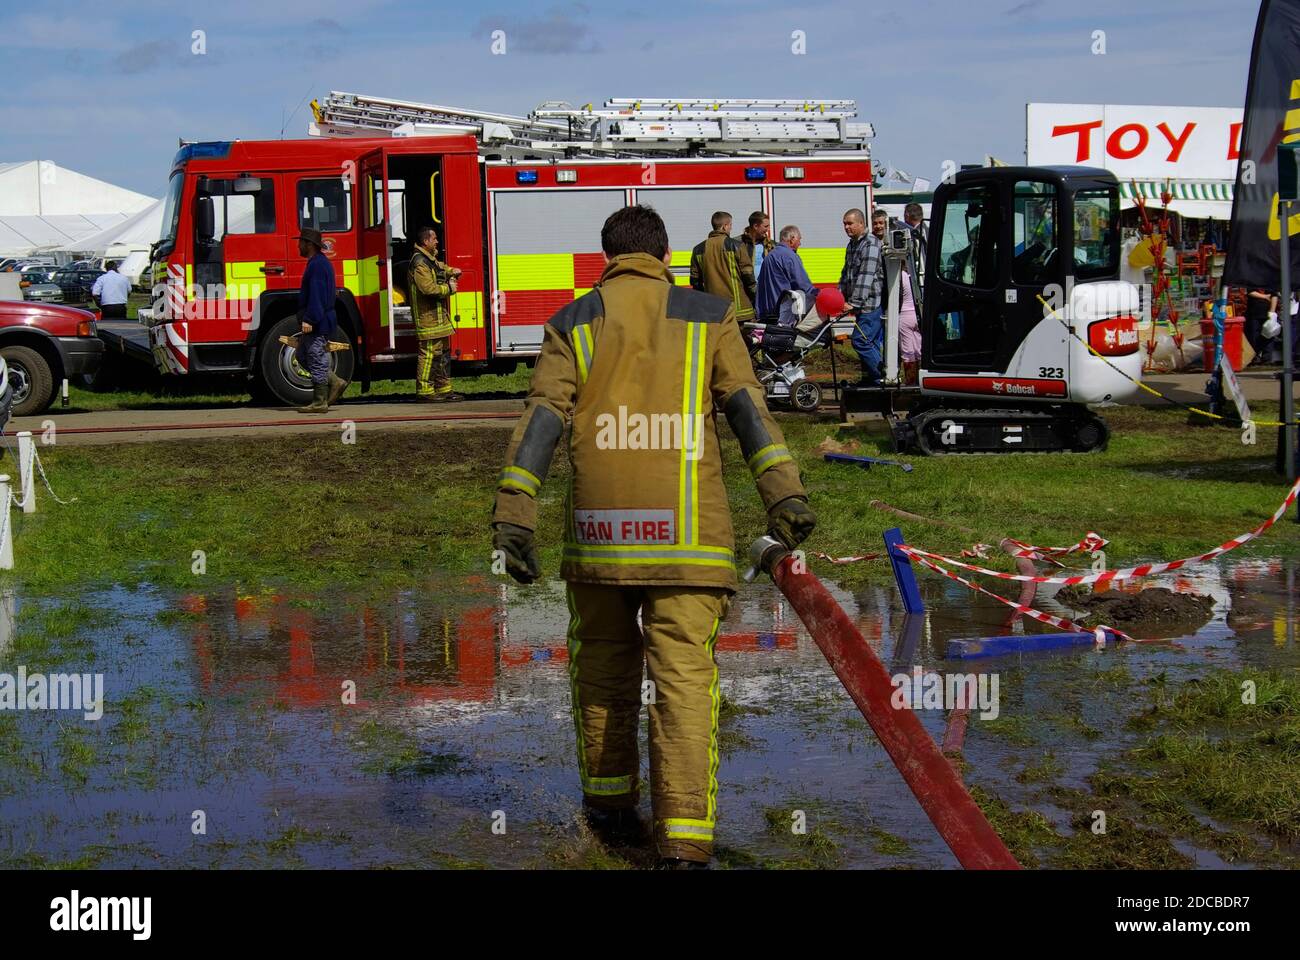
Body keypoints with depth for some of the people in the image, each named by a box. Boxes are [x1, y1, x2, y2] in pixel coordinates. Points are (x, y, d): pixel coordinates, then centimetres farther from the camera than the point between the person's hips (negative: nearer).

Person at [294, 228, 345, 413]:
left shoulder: (317, 264, -16)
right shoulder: (320, 262, 17)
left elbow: (317, 295, -23)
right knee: (303, 356, 16)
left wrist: (309, 319, -25)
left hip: (318, 323, -11)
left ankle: (319, 403, -3)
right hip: (317, 322, 11)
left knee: (317, 360, -7)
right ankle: (334, 382, 13)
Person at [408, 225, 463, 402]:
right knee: (429, 353, -10)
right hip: (428, 316, -11)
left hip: (439, 315, 11)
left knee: (443, 353, 14)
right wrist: (448, 288, -12)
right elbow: (428, 288, -26)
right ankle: (424, 392, -8)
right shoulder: (419, 262, -16)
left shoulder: (431, 259, 17)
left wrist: (451, 271, 19)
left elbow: (440, 268, 40)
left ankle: (444, 389, 19)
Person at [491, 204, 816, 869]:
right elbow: (747, 408, -2)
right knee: (684, 677, -3)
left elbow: (542, 418, -2)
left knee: (603, 664, 19)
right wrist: (784, 496, -8)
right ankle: (684, 838, -12)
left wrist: (513, 516, -7)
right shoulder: (707, 318, 8)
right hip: (687, 535, -1)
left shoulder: (572, 325, 9)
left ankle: (609, 801, 34)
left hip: (599, 532, 2)